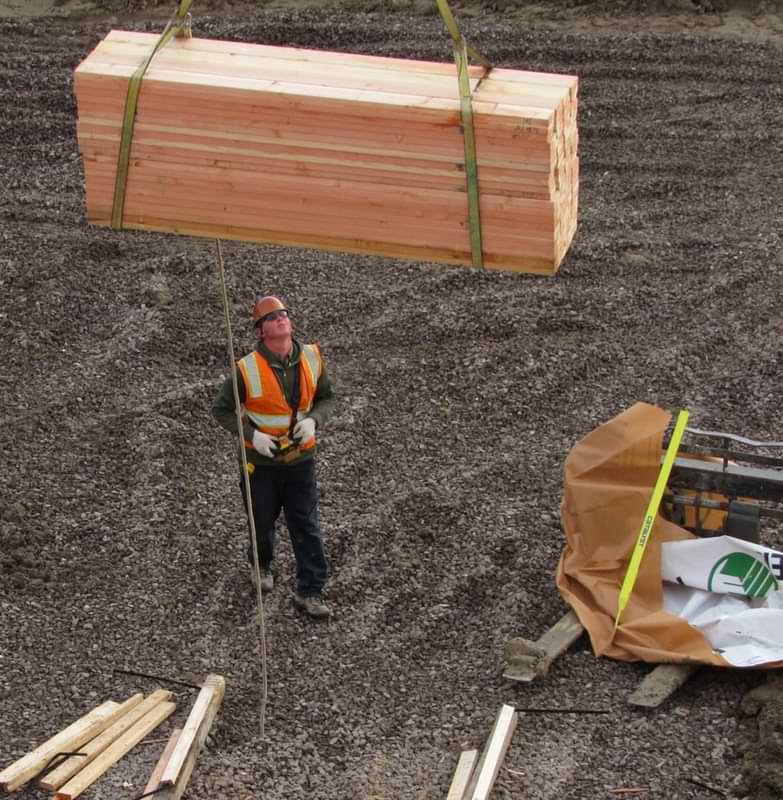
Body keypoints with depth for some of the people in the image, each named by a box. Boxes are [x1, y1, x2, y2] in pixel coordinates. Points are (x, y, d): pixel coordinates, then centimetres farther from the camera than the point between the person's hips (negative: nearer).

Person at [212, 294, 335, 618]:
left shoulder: (312, 358, -10)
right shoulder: (247, 369, -20)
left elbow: (327, 398, 4)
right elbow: (221, 409, -8)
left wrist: (313, 421, -16)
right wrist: (252, 435, -20)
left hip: (300, 458, 2)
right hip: (261, 460, -2)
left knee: (307, 526, 3)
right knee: (263, 520, 18)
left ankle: (310, 591, 14)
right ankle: (261, 564, 48)